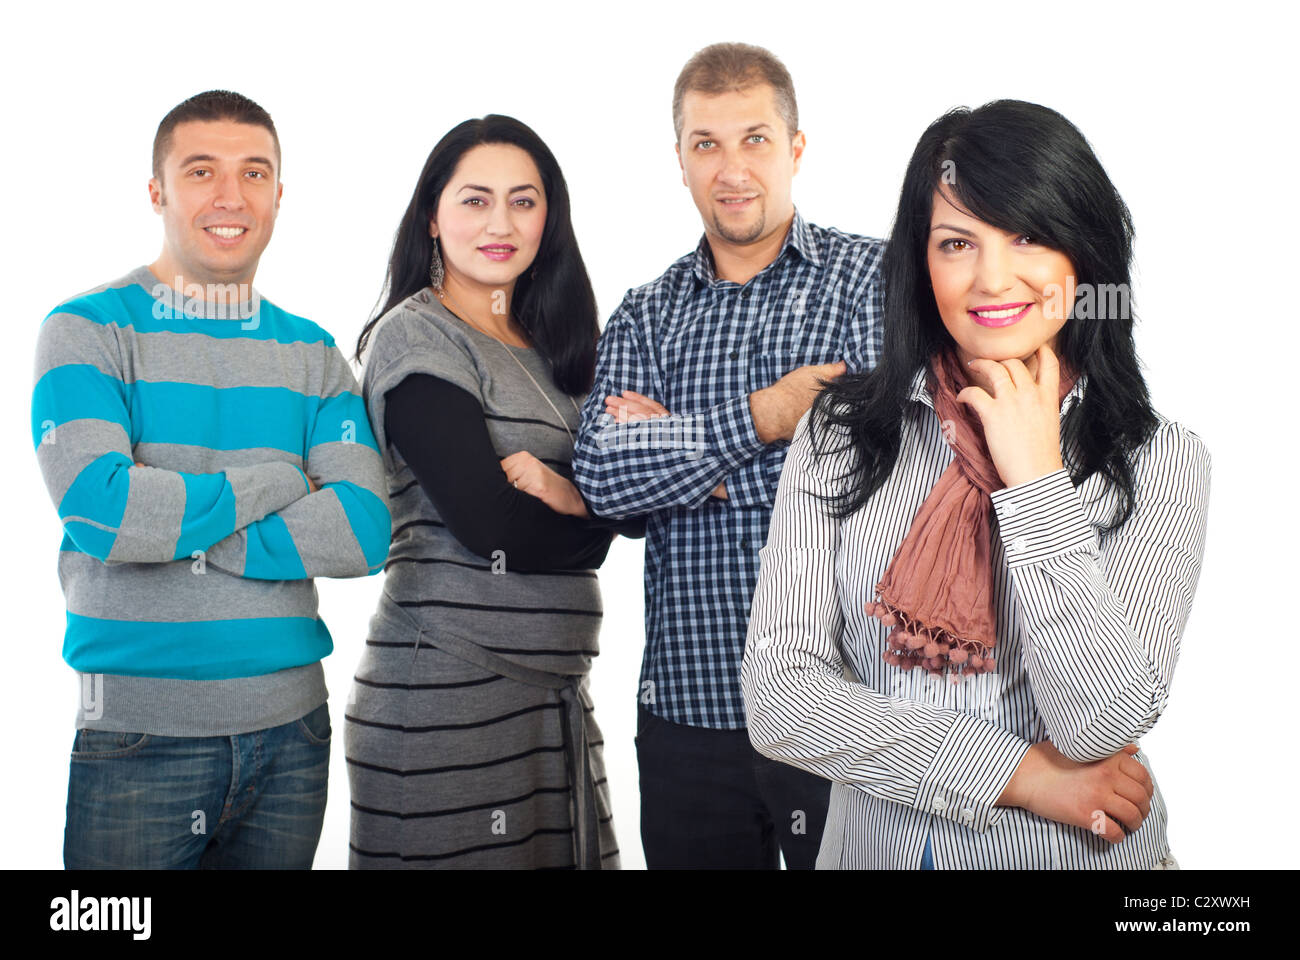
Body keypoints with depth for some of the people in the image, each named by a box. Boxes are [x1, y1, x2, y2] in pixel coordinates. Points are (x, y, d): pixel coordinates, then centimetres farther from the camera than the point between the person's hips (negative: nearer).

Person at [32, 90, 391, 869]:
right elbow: (99, 508, -20)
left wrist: (175, 526, -14)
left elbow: (363, 531, -7)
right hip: (140, 729, -3)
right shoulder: (88, 330, -3)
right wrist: (276, 483, -10)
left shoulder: (311, 352, 7)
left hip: (292, 725, 4)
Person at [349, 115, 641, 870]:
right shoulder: (417, 336, -7)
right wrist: (596, 505, 0)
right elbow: (487, 522, -16)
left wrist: (561, 492, -14)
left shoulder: (550, 347, 15)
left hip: (555, 688, 7)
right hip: (449, 690, -7)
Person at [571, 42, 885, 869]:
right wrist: (756, 419, -15)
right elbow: (601, 475, -5)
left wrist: (674, 450, -8)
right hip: (688, 705, 3)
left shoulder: (876, 276, 0)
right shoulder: (644, 315, 9)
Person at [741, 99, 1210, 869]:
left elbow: (1100, 725, -19)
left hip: (1082, 851, -1)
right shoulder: (840, 435, -7)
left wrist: (1033, 476, -19)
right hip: (873, 843, 1)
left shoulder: (1160, 460, -9)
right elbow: (777, 697, -13)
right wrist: (1024, 773, -16)